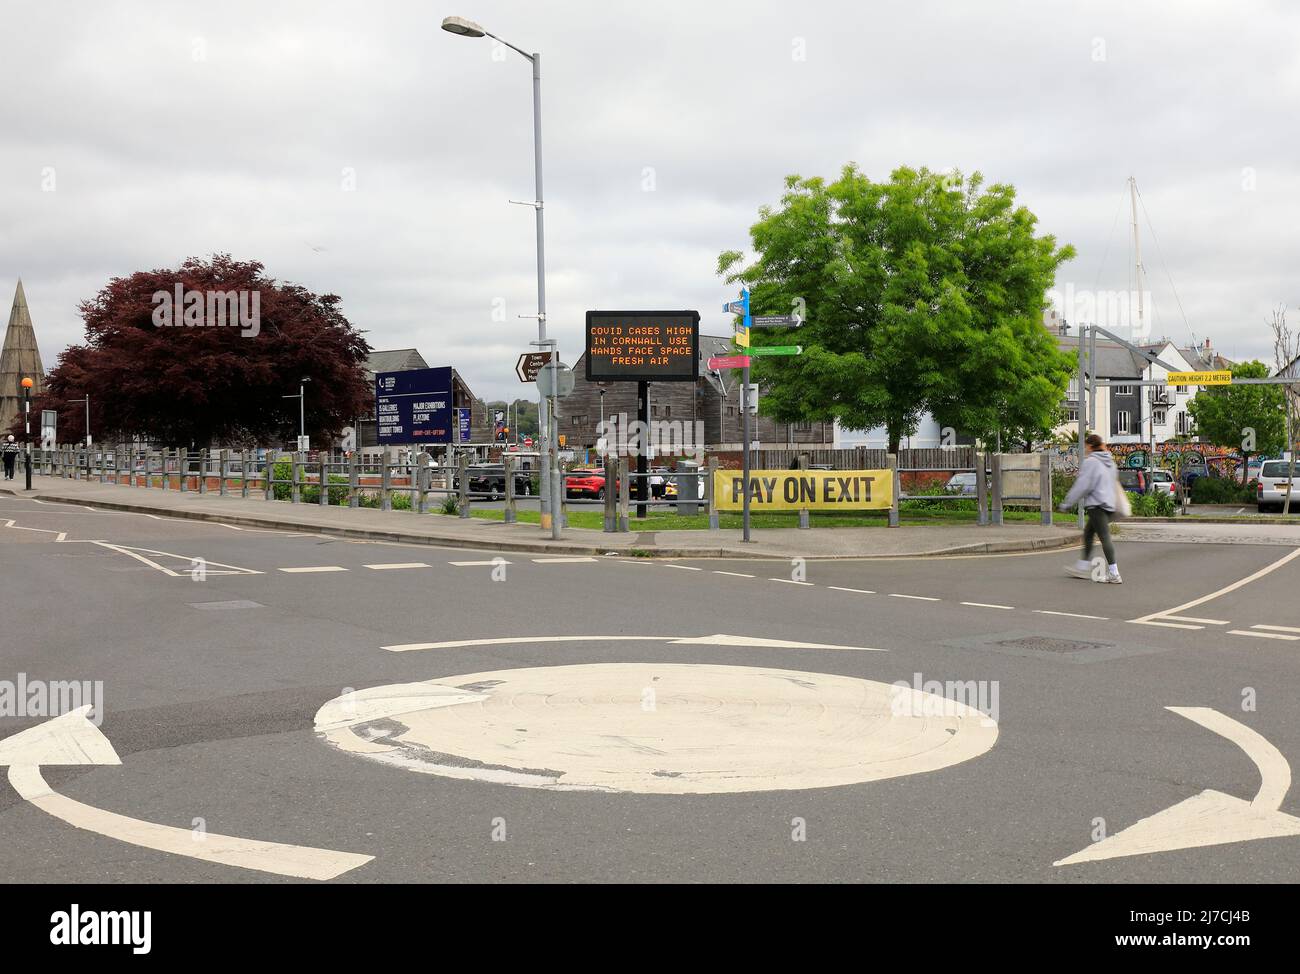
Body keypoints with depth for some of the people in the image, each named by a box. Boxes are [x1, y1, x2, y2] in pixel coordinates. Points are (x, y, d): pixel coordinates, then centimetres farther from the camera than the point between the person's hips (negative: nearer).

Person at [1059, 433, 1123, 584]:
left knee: (1104, 537, -10)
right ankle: (1083, 567, 26)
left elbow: (1082, 486, -14)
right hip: (1109, 504, 9)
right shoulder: (1110, 462, 16)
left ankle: (1114, 574, -13)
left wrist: (1067, 503, -9)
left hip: (1097, 505, -9)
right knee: (1088, 533, 20)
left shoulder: (1091, 461, -11)